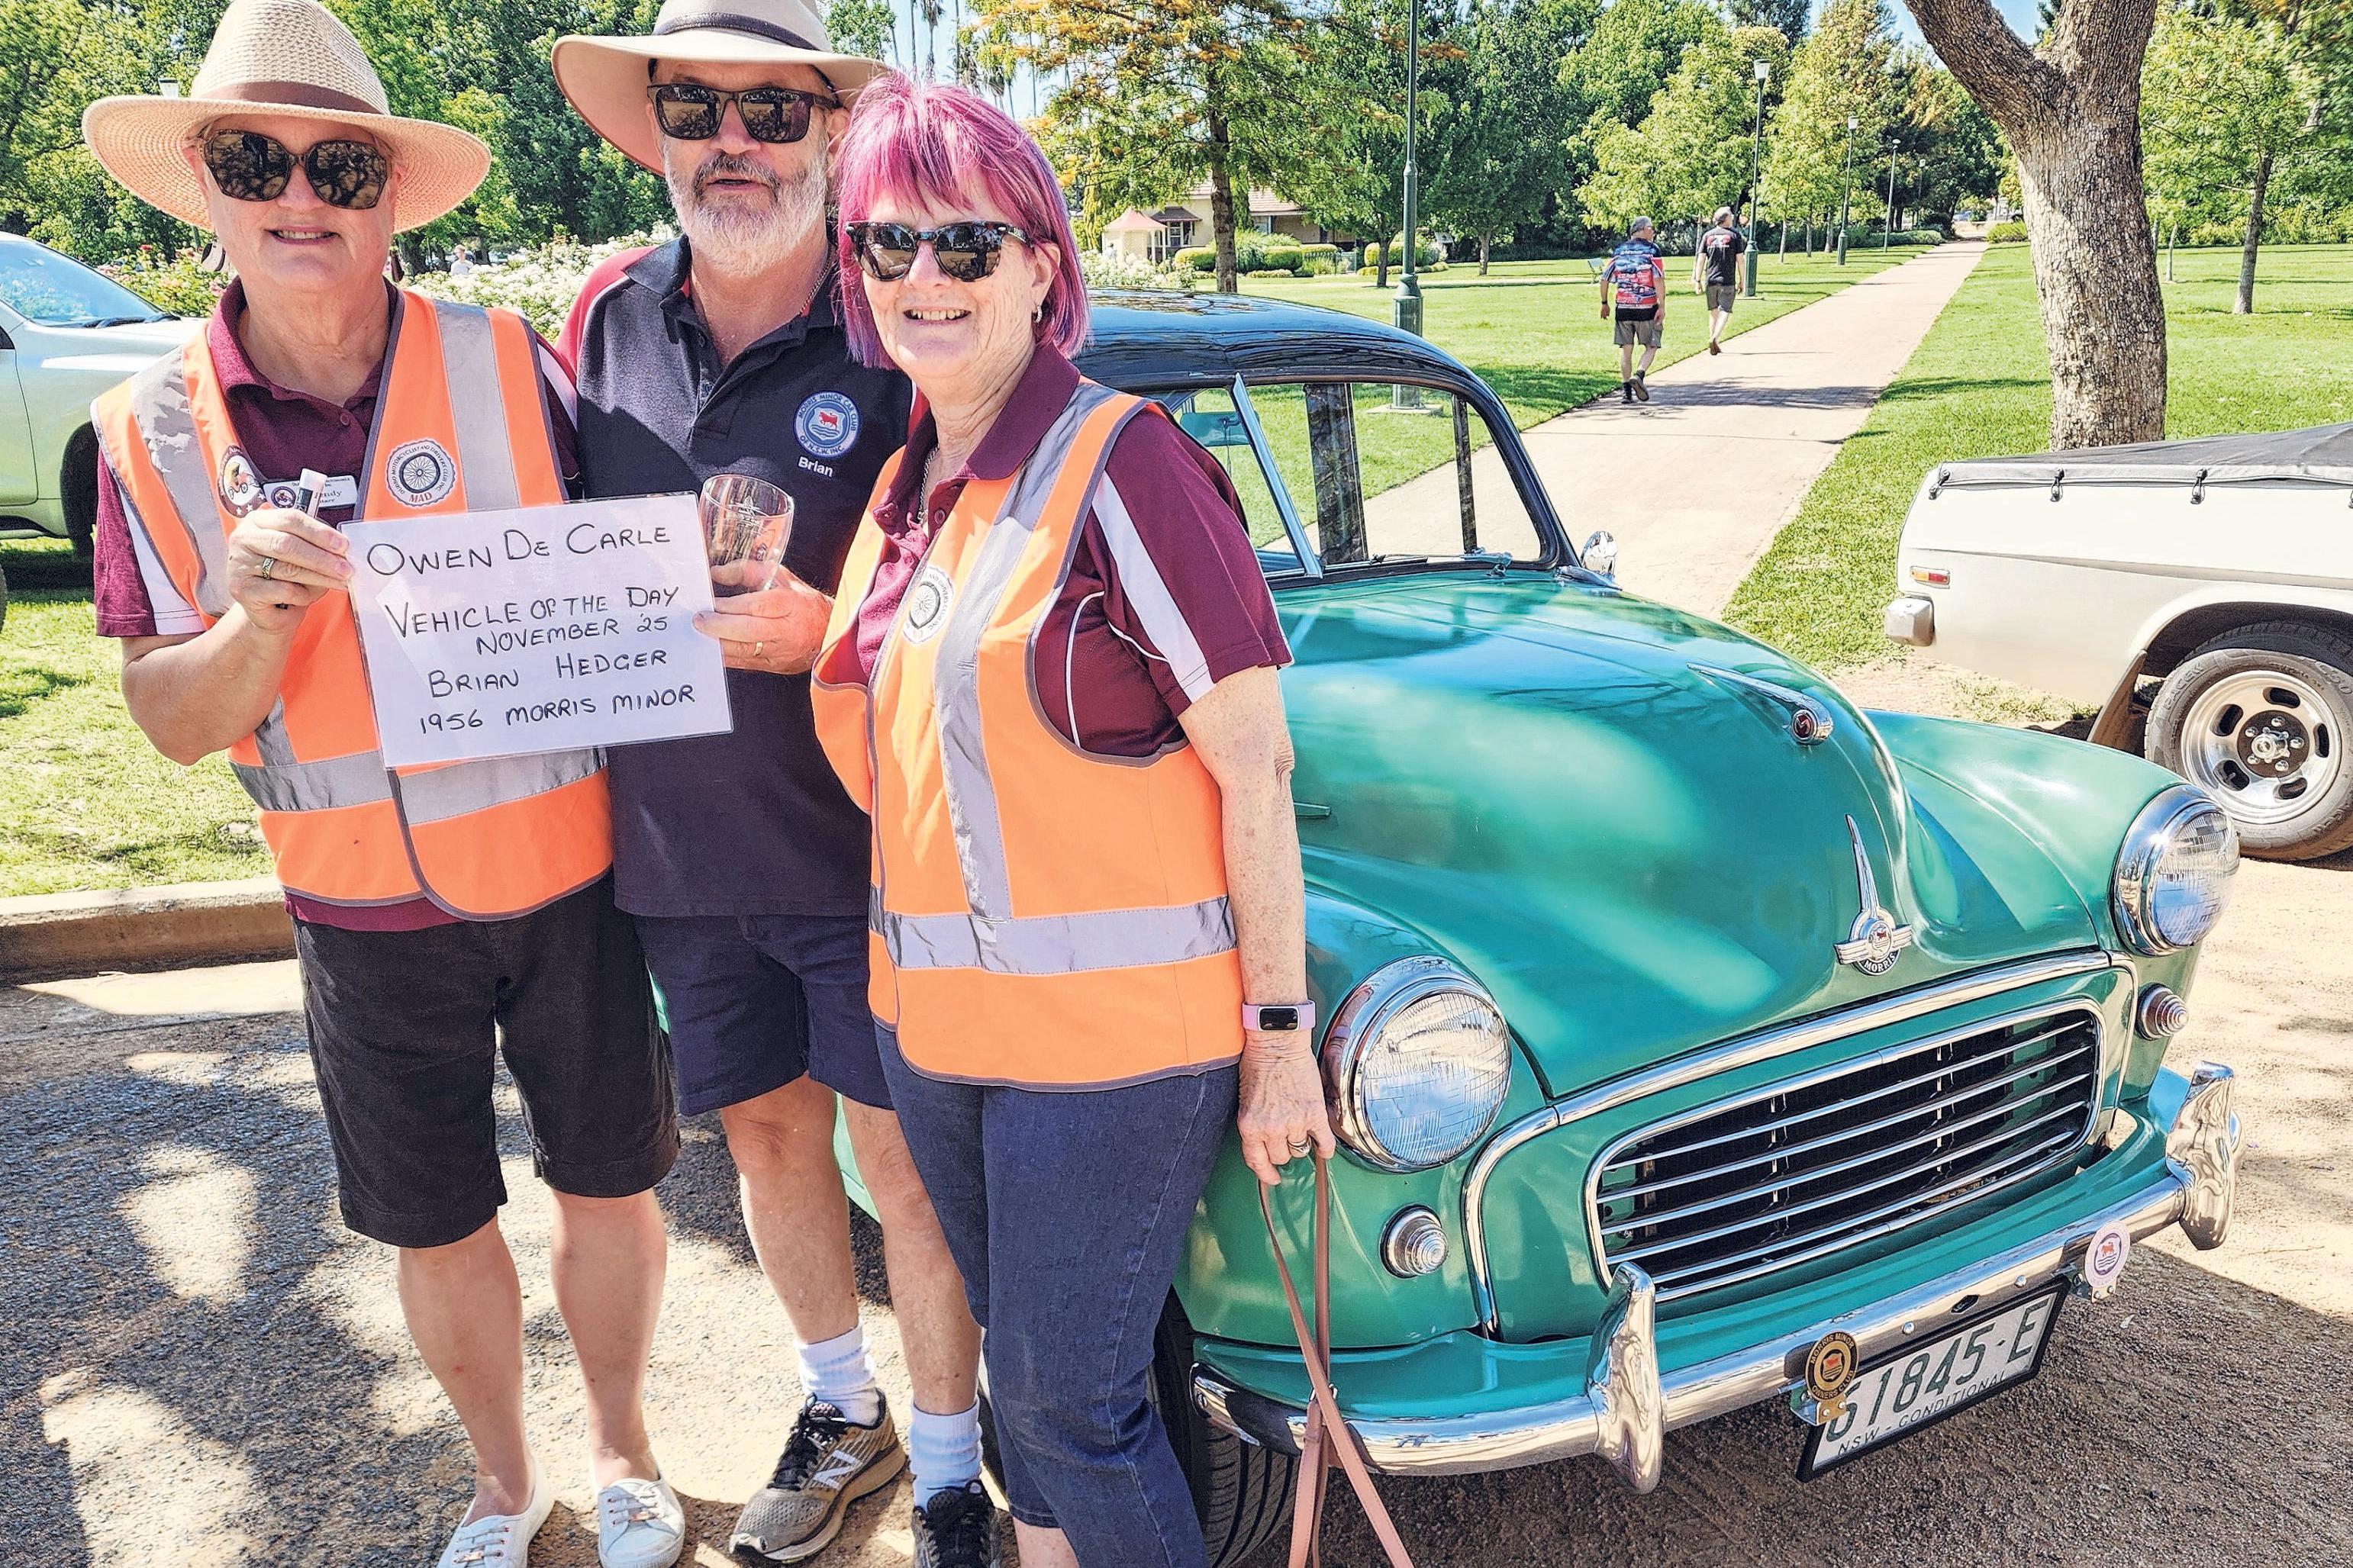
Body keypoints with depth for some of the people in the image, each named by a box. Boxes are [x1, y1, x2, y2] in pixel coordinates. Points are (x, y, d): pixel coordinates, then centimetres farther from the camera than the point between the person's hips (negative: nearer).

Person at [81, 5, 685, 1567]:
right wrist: (263, 614, -24)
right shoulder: (157, 429, -4)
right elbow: (172, 720, -4)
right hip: (363, 911, 1)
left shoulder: (509, 364, -8)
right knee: (437, 1225, 16)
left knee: (606, 1183, 14)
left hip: (568, 877, -1)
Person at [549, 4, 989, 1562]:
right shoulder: (608, 314, 1)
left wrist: (823, 632, -26)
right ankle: (845, 1412, 42)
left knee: (904, 1158, 5)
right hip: (674, 838, 5)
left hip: (864, 841, -5)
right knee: (767, 1128, 19)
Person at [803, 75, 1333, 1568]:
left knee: (1073, 1400, 5)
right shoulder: (902, 484, 7)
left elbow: (1257, 767, -15)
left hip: (1115, 1032, -7)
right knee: (1023, 1368, 22)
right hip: (933, 1019, 7)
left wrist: (1281, 1032, -13)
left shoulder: (1123, 464, -15)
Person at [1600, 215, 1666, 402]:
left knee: (1625, 349, 9)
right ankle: (1639, 375, -16)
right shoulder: (1652, 249, -4)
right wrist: (1662, 306, -12)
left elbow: (1605, 279, 8)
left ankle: (1626, 389, 7)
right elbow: (1659, 279, -13)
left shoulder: (1619, 251, 8)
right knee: (1651, 346, 8)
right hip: (1647, 308, -3)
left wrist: (1605, 304, 19)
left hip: (1622, 308, 3)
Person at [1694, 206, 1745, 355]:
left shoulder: (1707, 235, 7)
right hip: (1728, 281, -3)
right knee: (1725, 311, -3)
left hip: (1710, 280, 3)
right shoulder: (1735, 235, 0)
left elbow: (1700, 259, 2)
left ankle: (1714, 341, 15)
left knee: (1713, 311, 13)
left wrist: (1698, 280, 5)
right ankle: (1714, 339, -24)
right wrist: (1741, 281, 5)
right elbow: (1739, 260, -1)